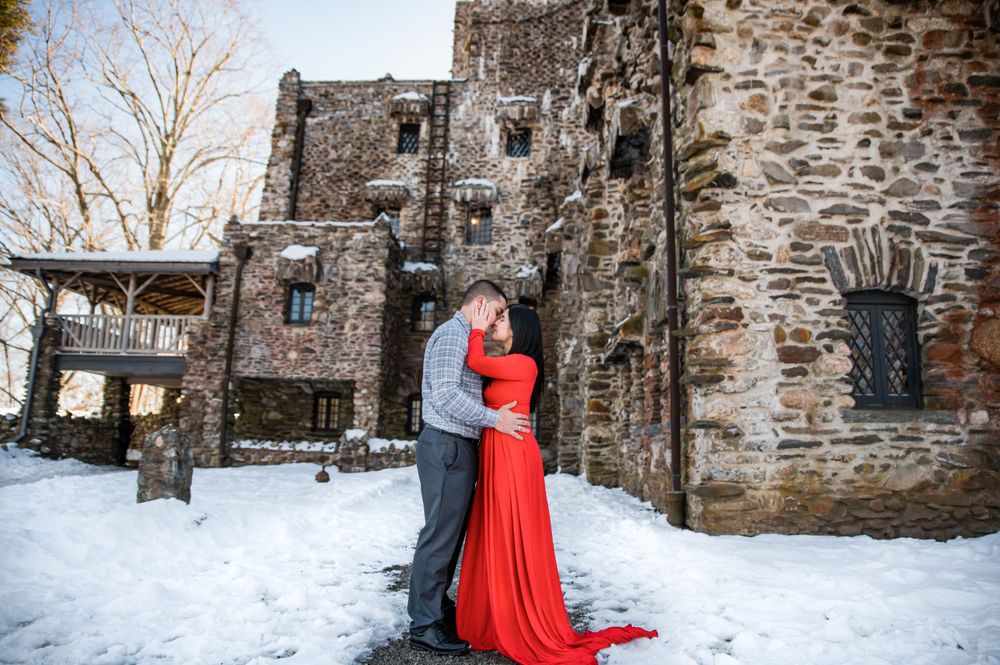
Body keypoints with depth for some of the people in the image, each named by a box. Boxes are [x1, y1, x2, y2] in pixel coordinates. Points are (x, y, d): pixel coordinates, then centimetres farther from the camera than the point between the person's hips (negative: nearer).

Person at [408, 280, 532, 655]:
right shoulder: (451, 334, -11)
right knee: (440, 533, -4)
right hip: (446, 446, -10)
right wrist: (494, 418, -17)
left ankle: (437, 604, 28)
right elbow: (445, 392, -21)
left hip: (459, 448, 10)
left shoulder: (466, 338, 21)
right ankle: (424, 625, 6)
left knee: (453, 531, 15)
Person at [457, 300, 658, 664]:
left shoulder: (524, 363, -12)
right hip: (496, 456, 9)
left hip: (513, 455, -9)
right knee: (497, 538, 13)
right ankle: (498, 621, 25)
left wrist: (477, 329, -3)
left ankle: (524, 628, 12)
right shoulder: (504, 366, 17)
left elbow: (475, 363, -14)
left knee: (513, 538, -1)